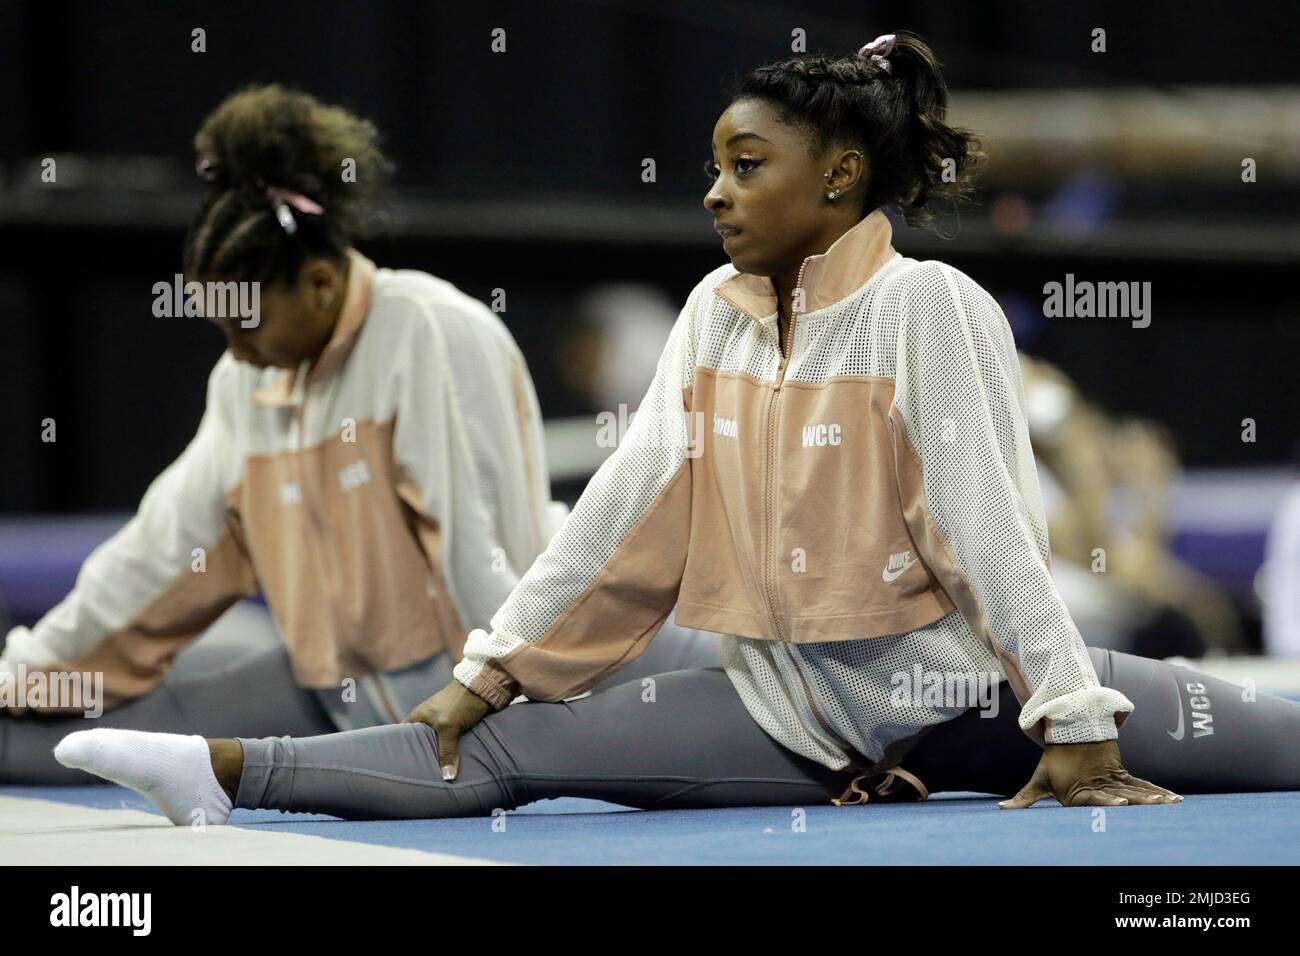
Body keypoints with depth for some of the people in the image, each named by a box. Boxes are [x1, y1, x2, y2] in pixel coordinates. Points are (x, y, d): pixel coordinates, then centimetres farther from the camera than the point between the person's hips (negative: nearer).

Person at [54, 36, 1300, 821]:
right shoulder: (717, 311, 7)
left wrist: (1075, 734, -18)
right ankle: (223, 768, -24)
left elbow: (992, 527, -15)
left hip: (948, 679, -3)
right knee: (512, 749, -15)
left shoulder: (929, 306, -10)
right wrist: (491, 669, -1)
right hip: (781, 705, 3)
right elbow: (625, 513, 5)